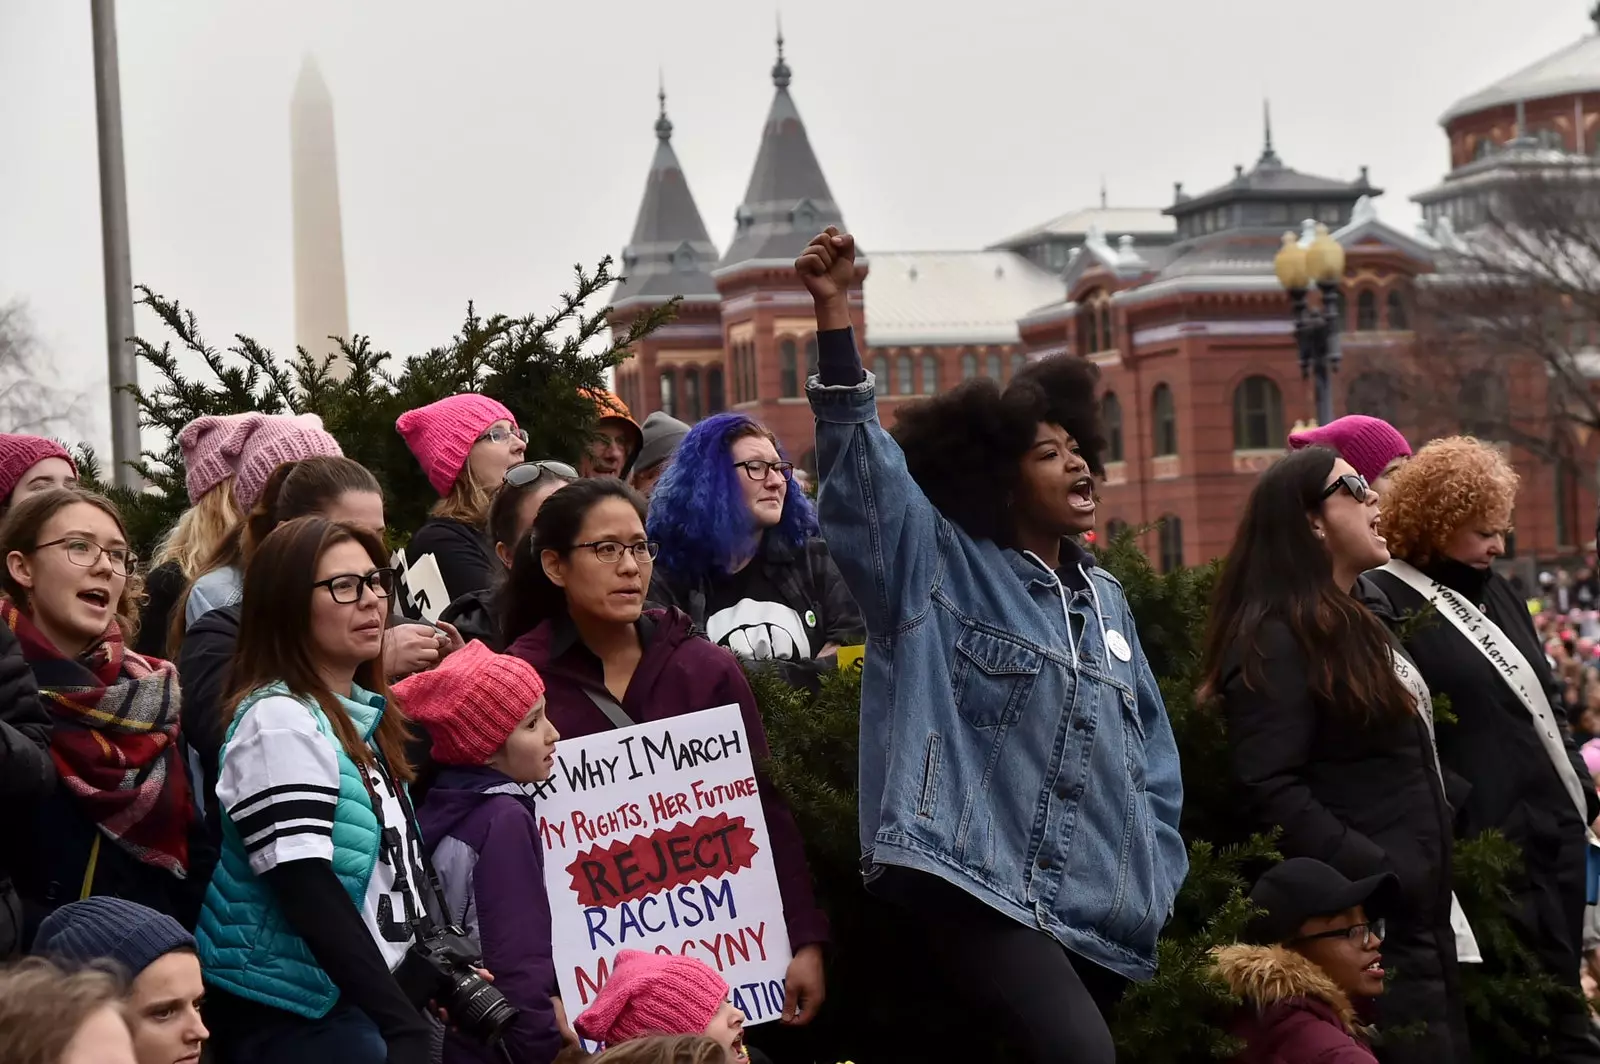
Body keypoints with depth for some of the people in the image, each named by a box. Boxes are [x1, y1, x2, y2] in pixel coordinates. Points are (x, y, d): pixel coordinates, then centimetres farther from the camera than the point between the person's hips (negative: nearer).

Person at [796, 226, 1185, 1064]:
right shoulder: (941, 568, 1)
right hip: (977, 883, -7)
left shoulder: (1104, 598, 19)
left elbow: (1150, 753, 22)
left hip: (1101, 907, 7)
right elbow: (861, 460, -13)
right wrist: (834, 315, -23)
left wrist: (1158, 886, 13)